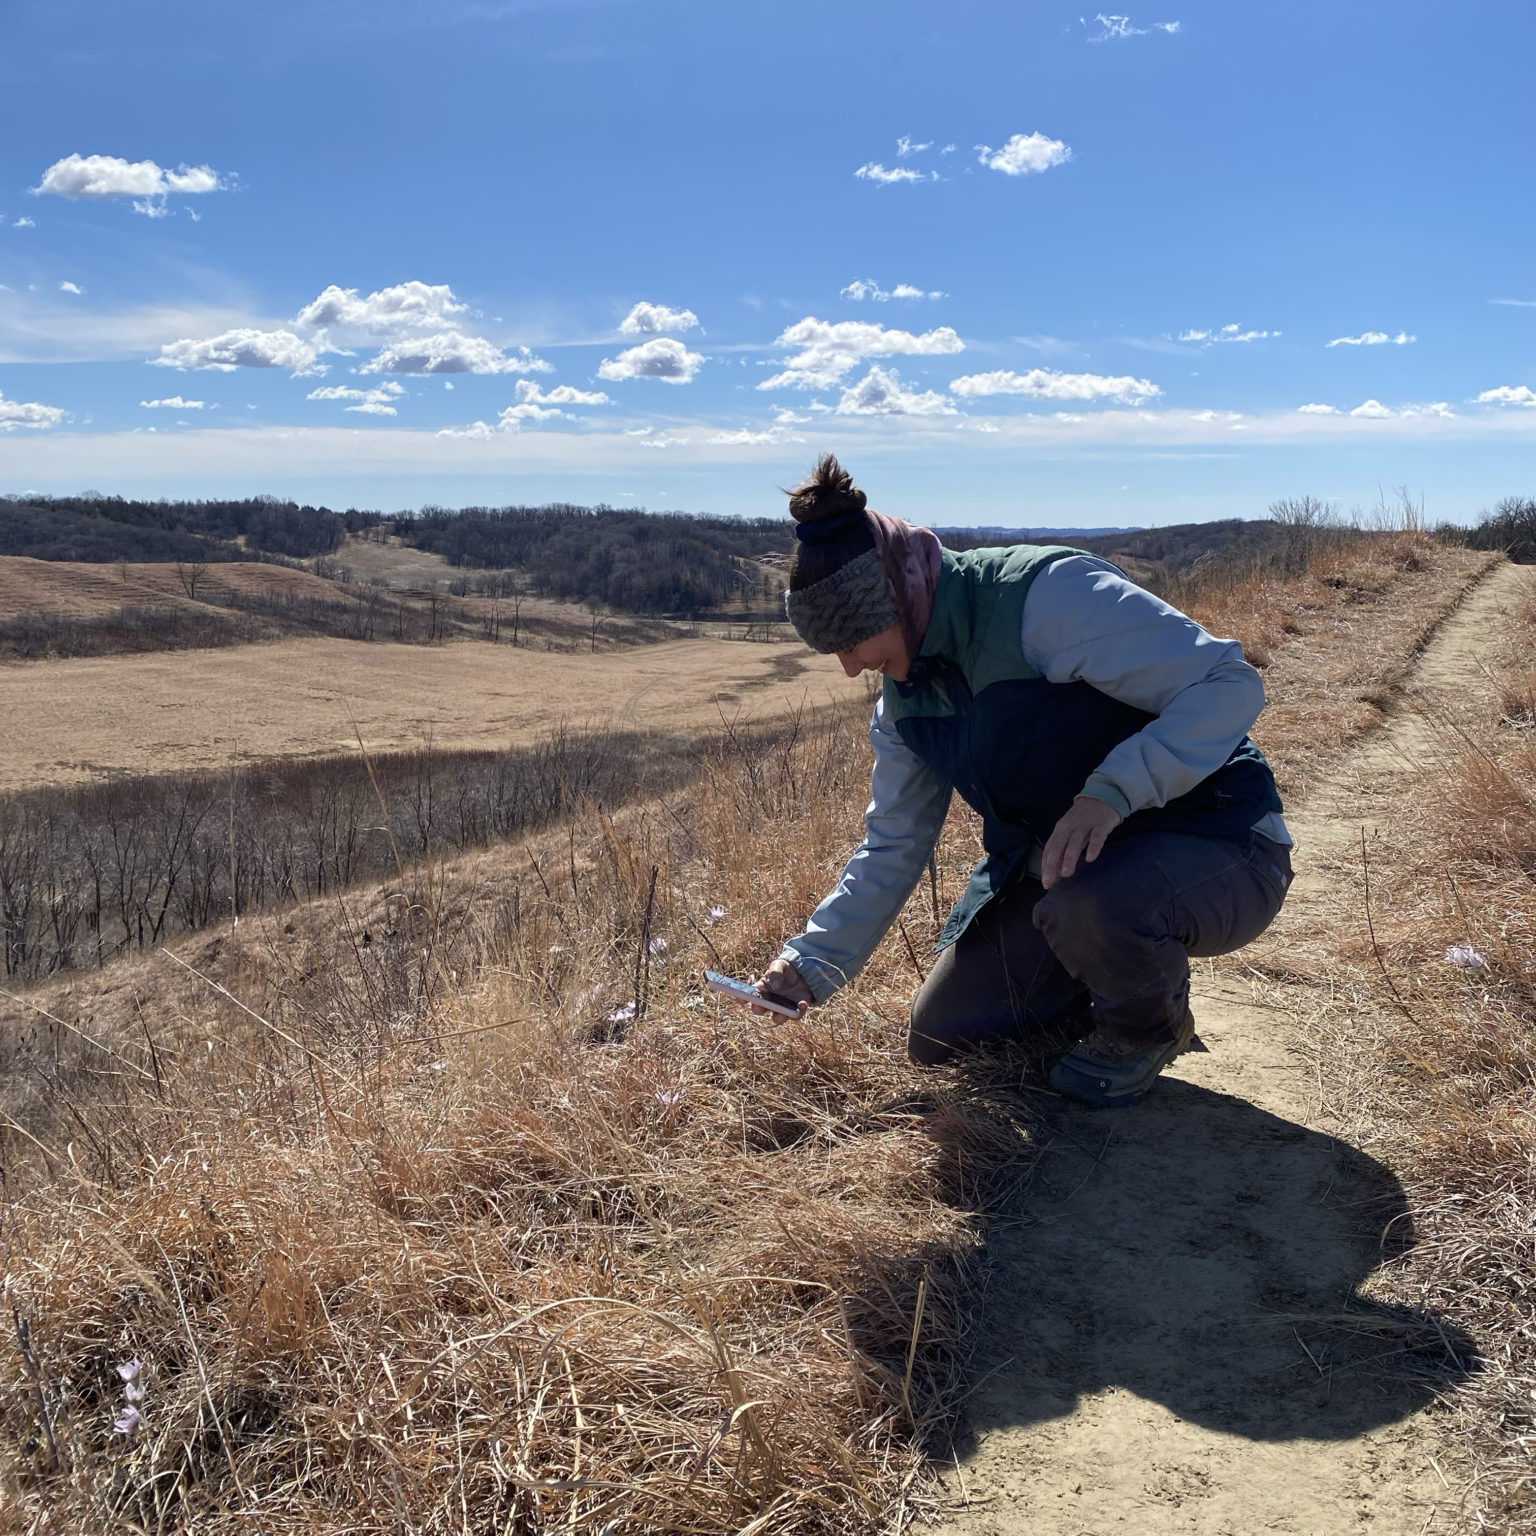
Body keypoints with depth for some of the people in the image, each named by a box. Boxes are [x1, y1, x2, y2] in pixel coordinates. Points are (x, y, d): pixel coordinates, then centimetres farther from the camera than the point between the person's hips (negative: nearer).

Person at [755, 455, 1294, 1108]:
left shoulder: (1043, 594, -25)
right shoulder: (906, 693, 1)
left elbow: (1228, 684, -27)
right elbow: (892, 849, 9)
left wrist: (1112, 791, -40)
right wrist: (811, 963, 0)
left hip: (1215, 850, -7)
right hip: (1059, 870, 8)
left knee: (1087, 901, -40)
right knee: (937, 1039, 3)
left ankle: (1152, 1025, -4)